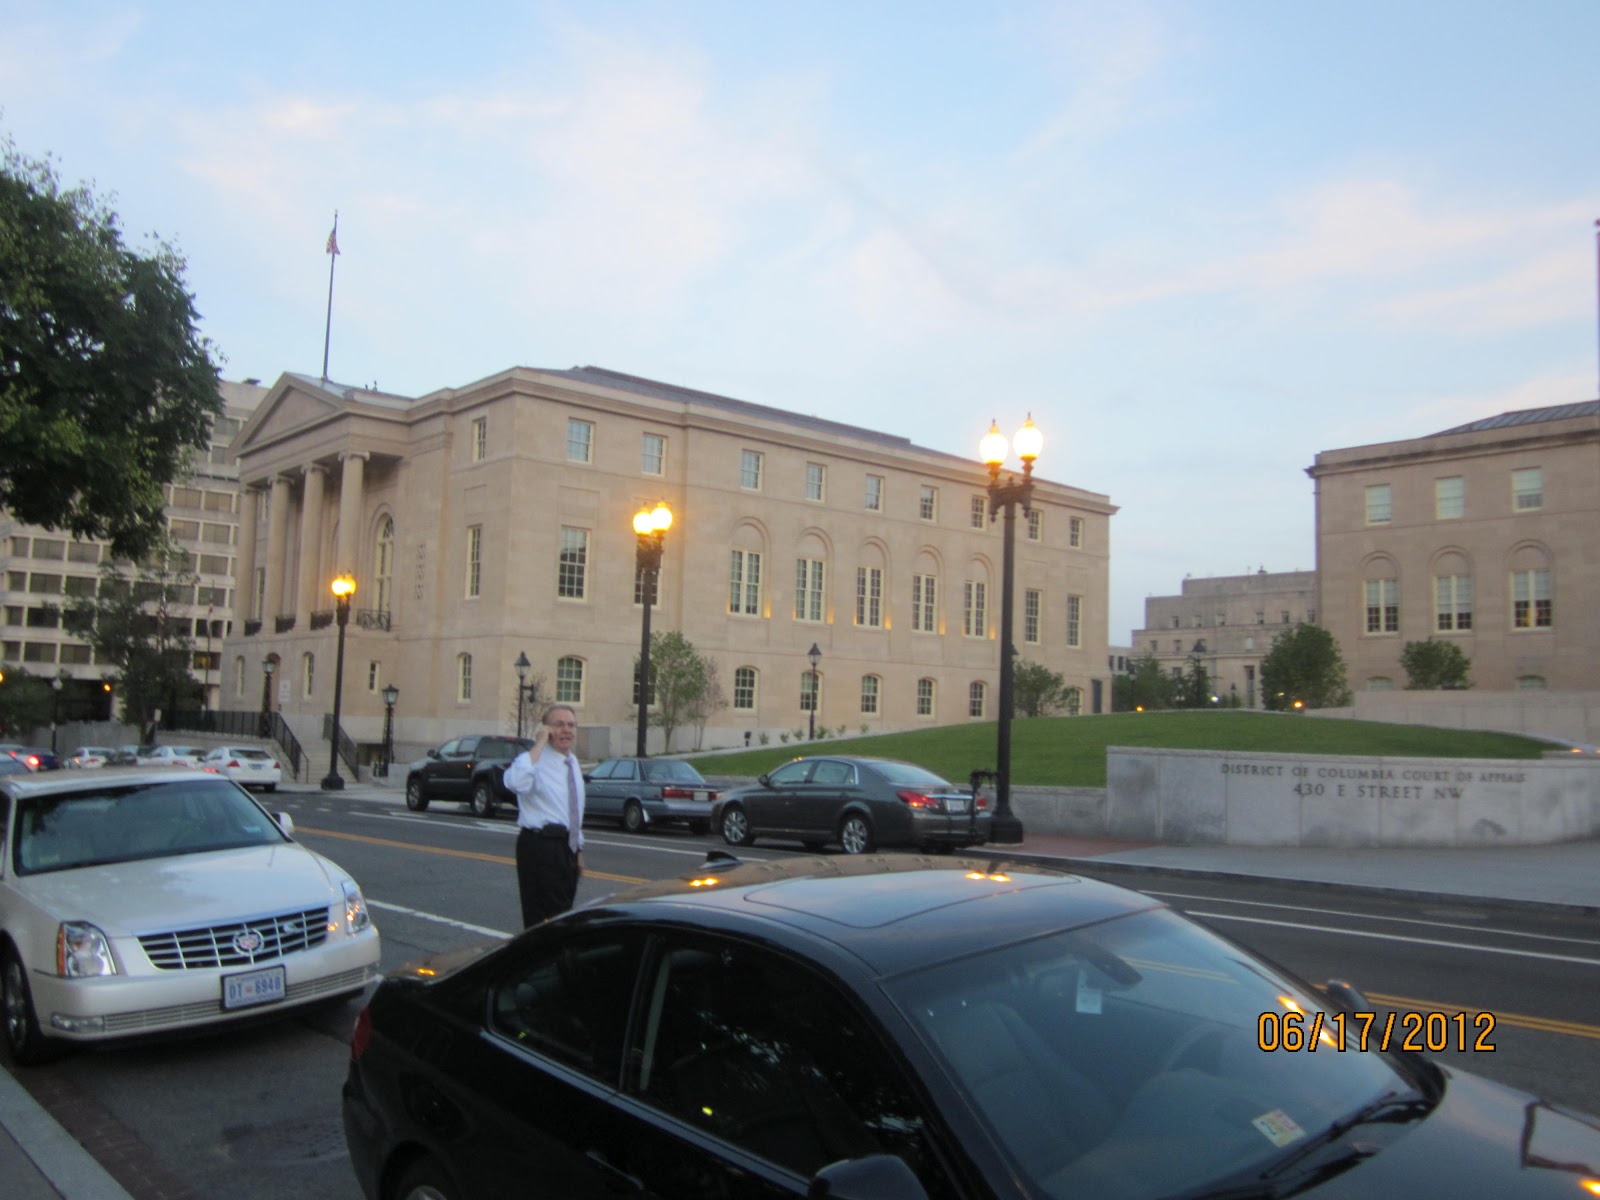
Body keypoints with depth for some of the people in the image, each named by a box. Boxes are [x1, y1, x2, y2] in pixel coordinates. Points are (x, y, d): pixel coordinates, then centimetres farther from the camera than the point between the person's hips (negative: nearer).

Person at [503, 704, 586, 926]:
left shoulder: (573, 762, 14)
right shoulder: (536, 760, -12)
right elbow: (516, 783, -37)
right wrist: (539, 744, -29)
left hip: (568, 847, 8)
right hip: (541, 847, -8)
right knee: (545, 923, -9)